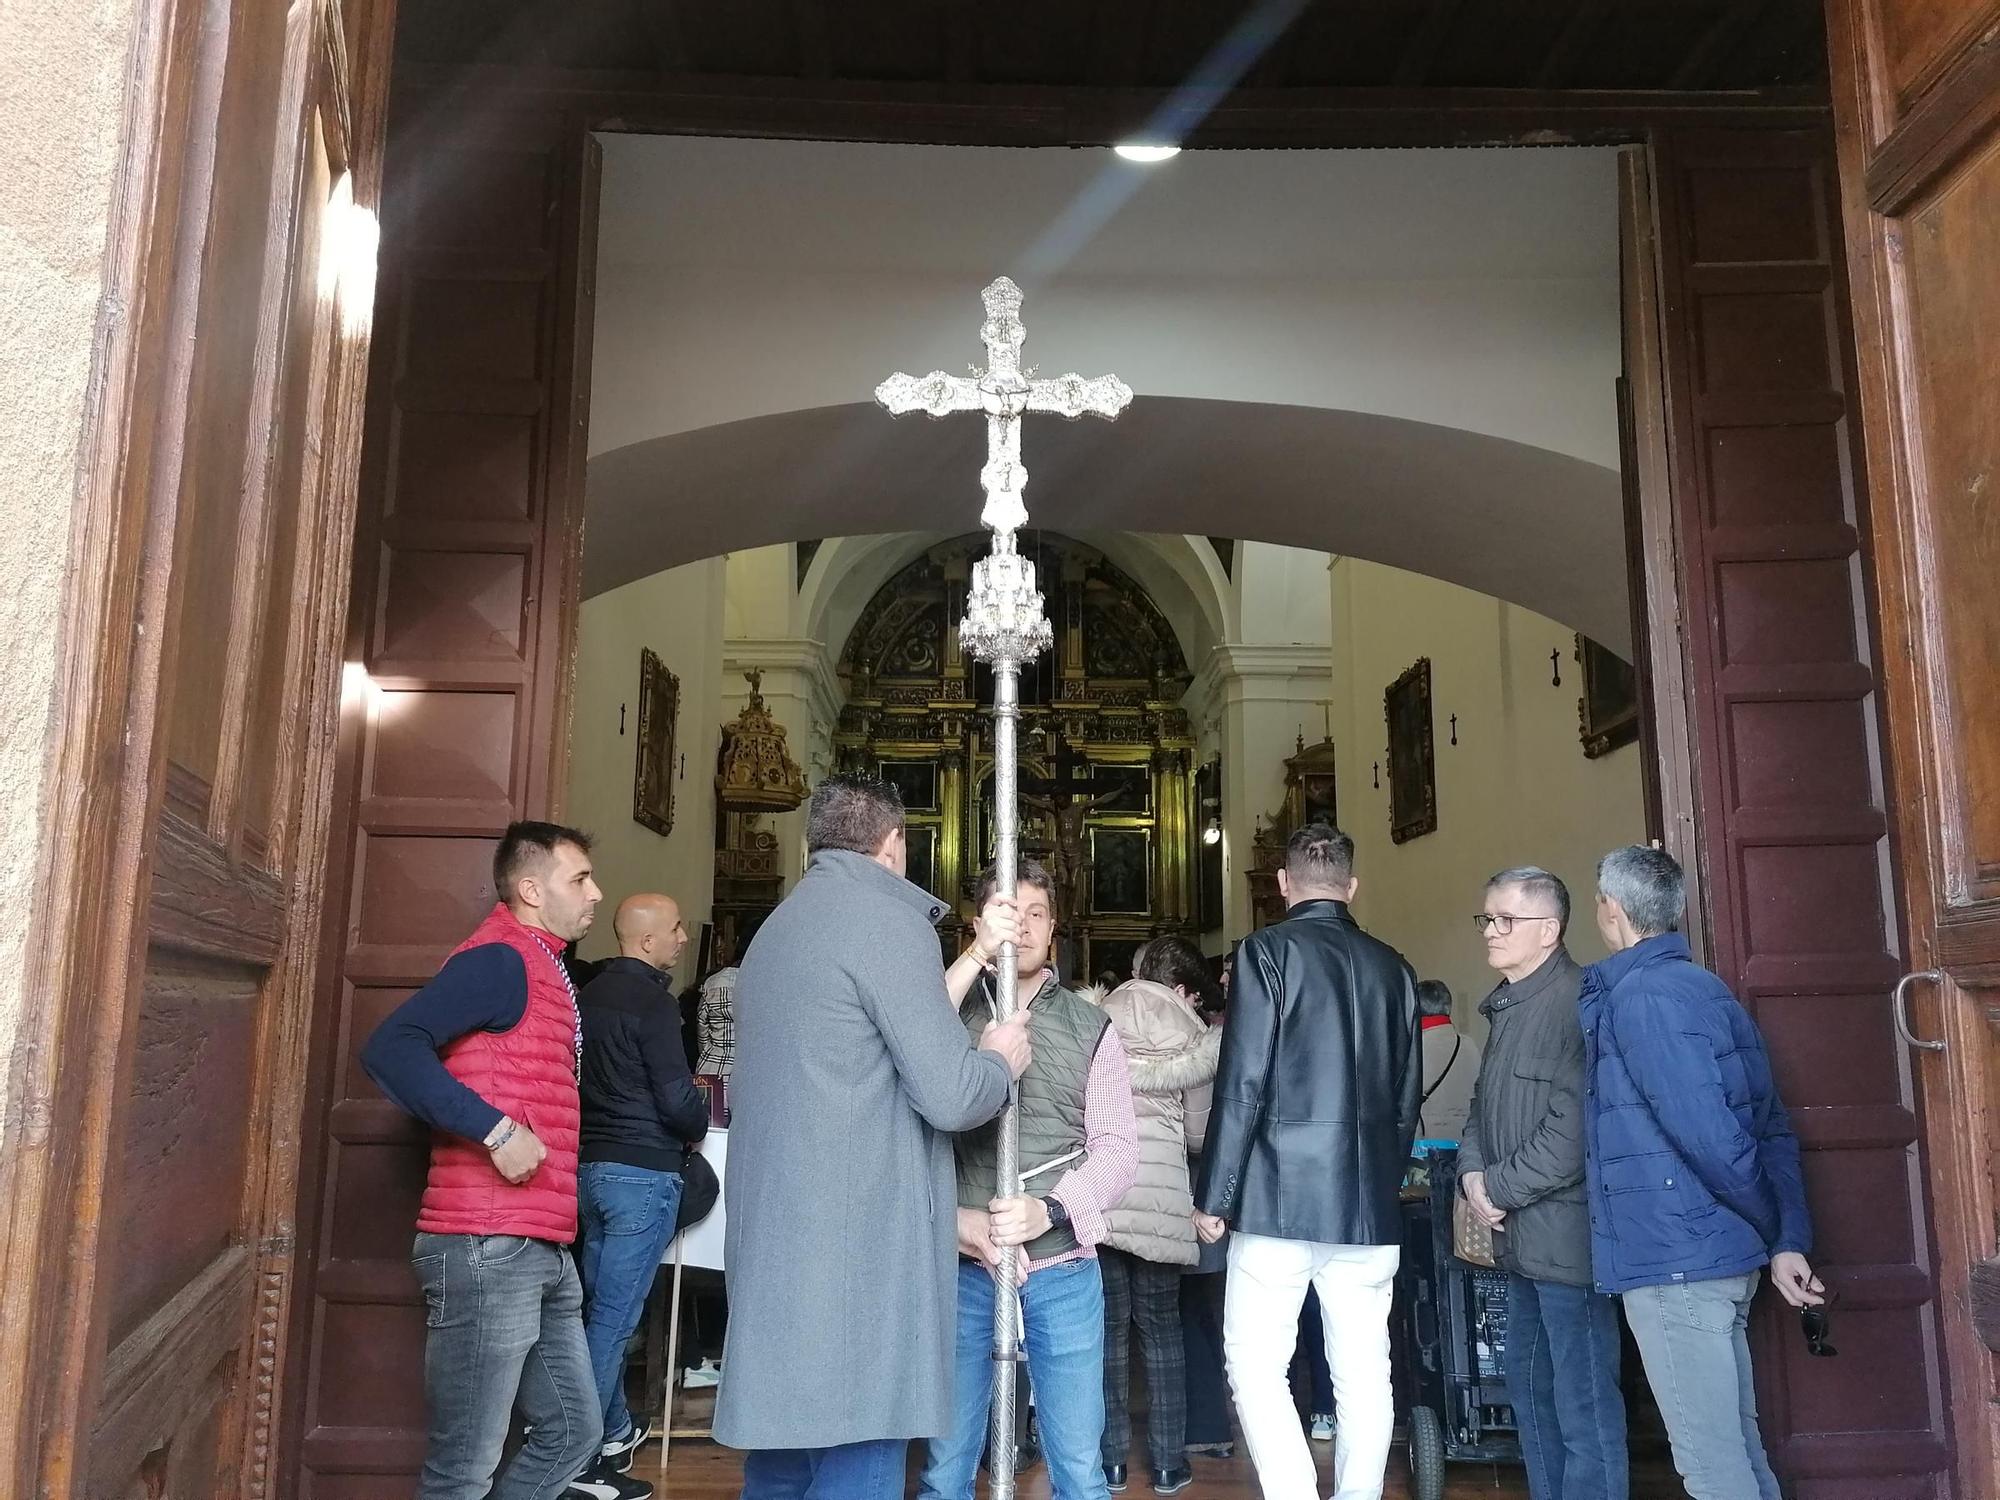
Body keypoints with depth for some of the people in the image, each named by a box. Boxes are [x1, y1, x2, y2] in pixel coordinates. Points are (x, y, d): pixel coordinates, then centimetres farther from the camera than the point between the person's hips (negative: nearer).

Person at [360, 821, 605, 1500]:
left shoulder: (542, 967, 19)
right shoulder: (501, 957, -11)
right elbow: (390, 1047, -23)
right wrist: (495, 1131, -24)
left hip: (542, 1251, 10)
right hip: (487, 1247, -10)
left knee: (573, 1429, 16)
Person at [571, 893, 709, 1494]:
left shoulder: (588, 994, 10)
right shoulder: (652, 1002, -15)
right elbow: (678, 1099, -17)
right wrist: (700, 1126, 2)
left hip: (589, 1166, 9)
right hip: (642, 1173, -9)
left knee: (602, 1307, 17)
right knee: (614, 1316, -3)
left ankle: (616, 1431, 31)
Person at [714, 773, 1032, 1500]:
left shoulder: (777, 928, 17)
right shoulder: (888, 919, -10)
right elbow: (948, 1096, -16)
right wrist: (1000, 1061, 4)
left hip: (779, 1245, 9)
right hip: (857, 1251, -9)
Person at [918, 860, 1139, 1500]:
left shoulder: (1090, 1028, 6)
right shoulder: (950, 1009, 3)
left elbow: (1116, 1147, 0)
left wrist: (1048, 1210, -16)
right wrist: (976, 954, -24)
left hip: (1063, 1271, 1)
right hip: (962, 1268, -1)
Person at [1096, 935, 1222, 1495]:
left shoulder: (1096, 1018, 8)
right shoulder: (1192, 1031, 5)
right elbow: (1199, 1131, 10)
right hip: (1158, 1190, -1)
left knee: (1109, 1325, 9)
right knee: (1161, 1327, 10)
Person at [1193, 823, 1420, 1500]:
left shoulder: (1267, 950, -5)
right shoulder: (1392, 967, 9)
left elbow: (1243, 1084, -11)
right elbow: (1407, 1095, 13)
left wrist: (1212, 1197, -6)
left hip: (1280, 1194, -5)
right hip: (1371, 1202, 5)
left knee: (1255, 1362, 2)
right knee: (1363, 1371, 9)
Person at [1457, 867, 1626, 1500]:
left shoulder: (1576, 1002, -17)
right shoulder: (1506, 1006, 14)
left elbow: (1572, 1129, -23)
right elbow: (1484, 1105, 19)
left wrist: (1499, 1189, -13)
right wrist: (1471, 1173, 1)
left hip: (1565, 1235, -10)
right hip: (1519, 1236, 10)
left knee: (1584, 1404, -2)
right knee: (1529, 1386, 20)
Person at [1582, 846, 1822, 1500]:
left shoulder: (1639, 994, -15)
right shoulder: (1702, 986, 13)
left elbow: (1707, 1134, -21)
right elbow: (1771, 1127, 10)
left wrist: (1775, 1234, -7)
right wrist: (1792, 1240, 5)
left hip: (1673, 1257, -9)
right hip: (1719, 1254, 9)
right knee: (1735, 1446, 17)